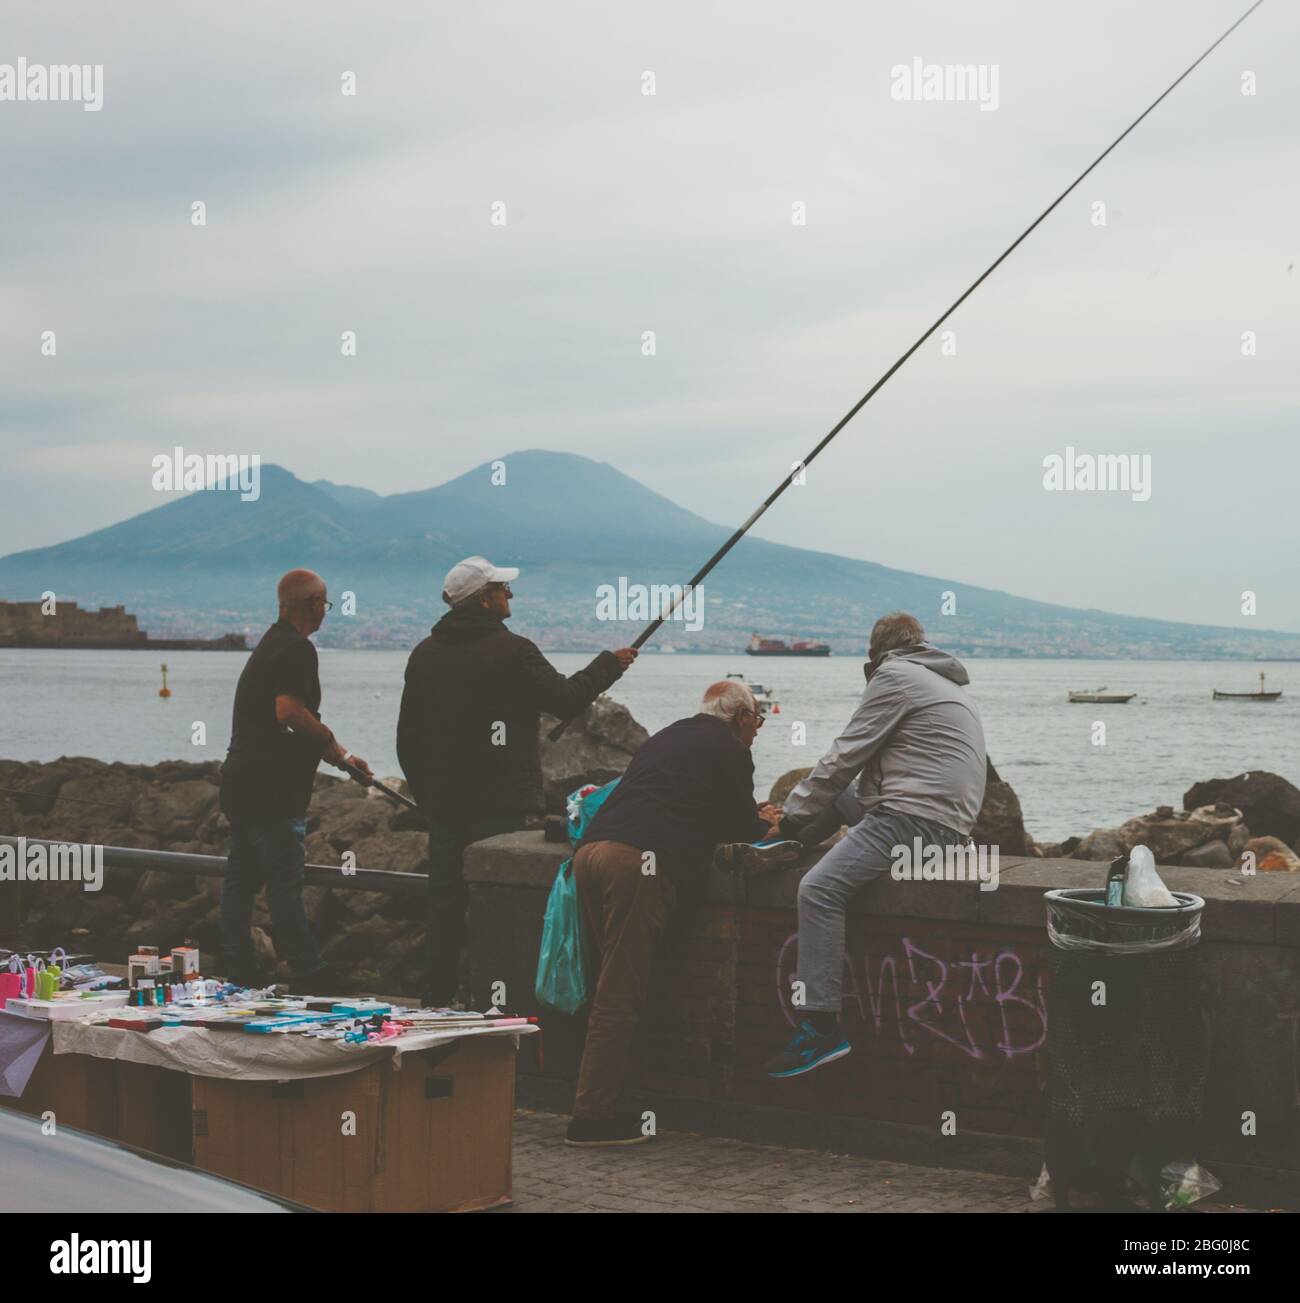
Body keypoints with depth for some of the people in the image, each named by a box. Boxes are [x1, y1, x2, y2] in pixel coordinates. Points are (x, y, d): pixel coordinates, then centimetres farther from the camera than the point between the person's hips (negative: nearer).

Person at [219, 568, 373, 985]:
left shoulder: (269, 645, 21)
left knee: (240, 880, 10)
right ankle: (310, 976, -2)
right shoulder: (297, 649, -12)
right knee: (285, 884, -6)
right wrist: (330, 741, -9)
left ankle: (239, 976, 14)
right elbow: (290, 712, -25)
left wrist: (340, 756, 23)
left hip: (240, 783, 10)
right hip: (272, 790, -10)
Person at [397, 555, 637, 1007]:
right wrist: (609, 664, 11)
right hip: (499, 806, -6)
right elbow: (566, 698, -5)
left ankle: (438, 1000, 15)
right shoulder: (511, 651, -12)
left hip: (443, 805, 6)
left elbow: (408, 737, 13)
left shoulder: (424, 654, 9)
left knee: (445, 902, 11)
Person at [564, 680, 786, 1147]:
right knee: (619, 994, -7)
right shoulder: (729, 750, 7)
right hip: (636, 860, -8)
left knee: (611, 987, 13)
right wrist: (765, 824, 35)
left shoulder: (665, 738, 31)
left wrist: (752, 820, 48)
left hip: (590, 850, 8)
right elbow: (740, 827, 13)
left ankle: (599, 1105, 14)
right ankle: (592, 1117, -7)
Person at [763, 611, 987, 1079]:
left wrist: (794, 812, 7)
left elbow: (846, 756, -4)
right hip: (948, 822, 10)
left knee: (819, 888, -22)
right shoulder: (947, 684, 27)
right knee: (834, 795, 28)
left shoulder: (894, 675, -2)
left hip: (915, 819, -10)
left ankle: (822, 1027, -28)